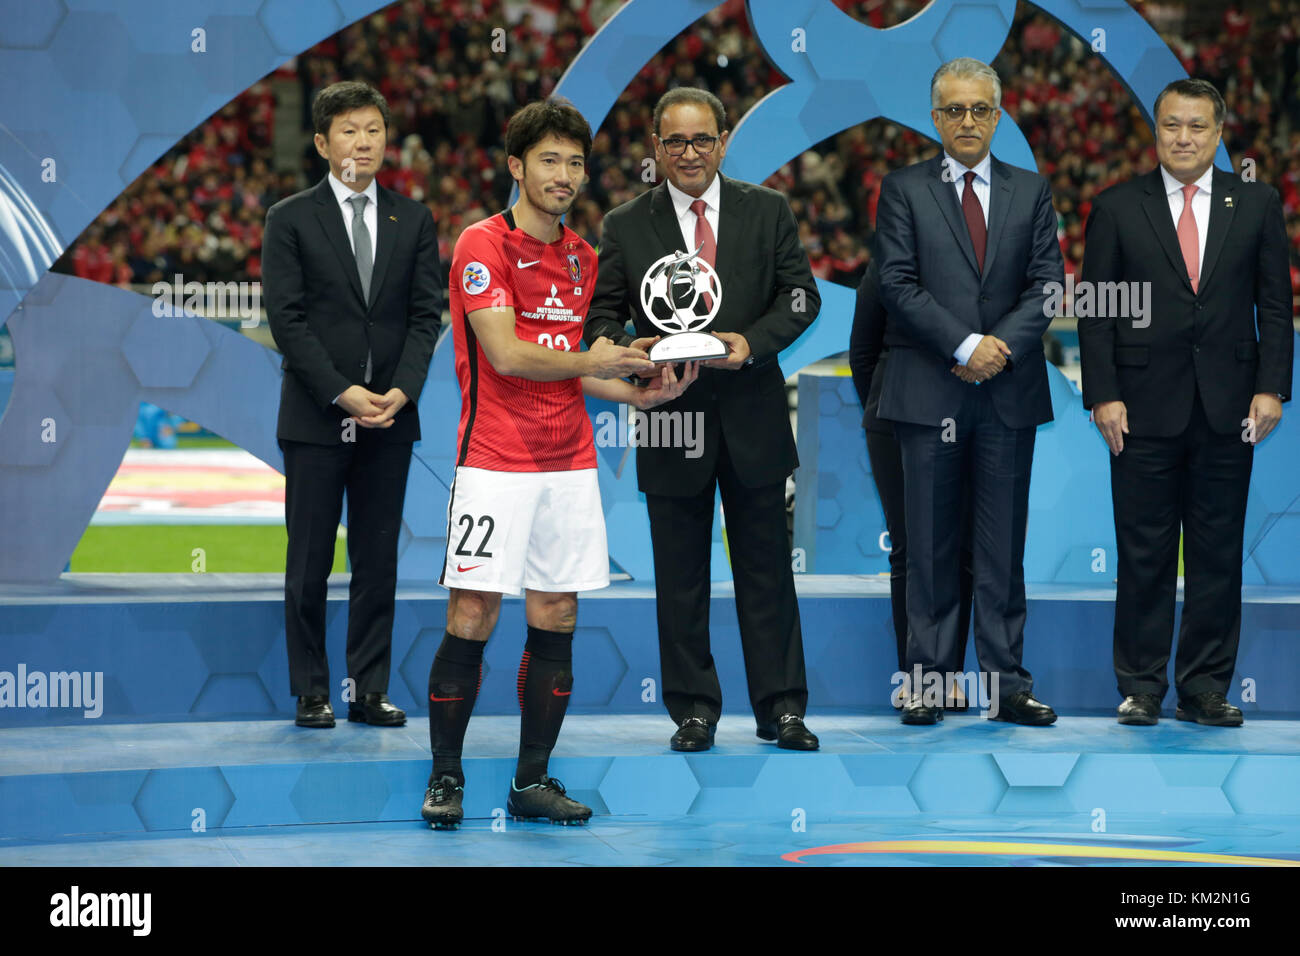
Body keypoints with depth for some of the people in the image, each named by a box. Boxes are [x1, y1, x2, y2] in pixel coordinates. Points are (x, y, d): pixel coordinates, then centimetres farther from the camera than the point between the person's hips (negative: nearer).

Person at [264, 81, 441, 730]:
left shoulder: (413, 220, 10)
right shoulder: (291, 220, 0)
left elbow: (426, 314, 6)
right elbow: (287, 319, -6)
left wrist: (402, 390, -9)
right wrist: (342, 393, -14)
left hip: (390, 415, 3)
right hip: (315, 417, -3)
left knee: (378, 561, 5)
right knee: (309, 562, 1)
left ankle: (370, 691, 10)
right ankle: (311, 693, 7)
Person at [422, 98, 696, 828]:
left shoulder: (582, 257, 14)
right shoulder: (484, 246, -7)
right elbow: (507, 355, -16)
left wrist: (639, 392, 5)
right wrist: (588, 362, -23)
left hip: (569, 462, 6)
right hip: (495, 462, -6)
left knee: (556, 618, 4)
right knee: (473, 617, -6)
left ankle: (533, 781, 11)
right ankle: (446, 779, 3)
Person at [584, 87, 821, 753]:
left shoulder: (768, 212, 5)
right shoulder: (625, 228, 3)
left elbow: (801, 294, 2)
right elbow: (602, 315, 2)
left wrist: (752, 340, -15)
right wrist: (622, 348, -21)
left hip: (753, 417, 0)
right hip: (671, 418, 0)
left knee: (766, 568, 5)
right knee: (680, 577, 6)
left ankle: (781, 709, 10)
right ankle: (693, 711, 14)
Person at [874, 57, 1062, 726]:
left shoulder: (1031, 191, 12)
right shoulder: (903, 190, 5)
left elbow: (1047, 283, 5)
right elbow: (899, 284, -4)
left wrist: (1000, 346, -11)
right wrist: (965, 346, -13)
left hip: (1009, 393, 2)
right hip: (930, 391, -2)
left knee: (1004, 550, 3)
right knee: (930, 546, 1)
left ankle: (1007, 684, 6)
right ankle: (926, 679, 6)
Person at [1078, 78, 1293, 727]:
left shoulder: (1256, 205, 7)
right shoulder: (1117, 208, 4)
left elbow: (1274, 304, 7)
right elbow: (1095, 312, 3)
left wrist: (1270, 387, -3)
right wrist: (1103, 395, -6)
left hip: (1227, 406, 1)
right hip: (1146, 406, -1)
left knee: (1218, 552, 4)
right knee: (1144, 553, 1)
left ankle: (1205, 686, 11)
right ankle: (1141, 686, 8)